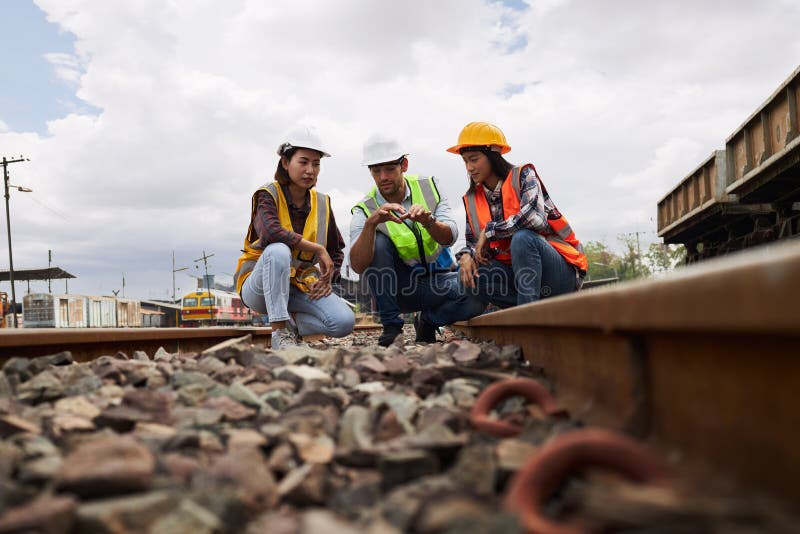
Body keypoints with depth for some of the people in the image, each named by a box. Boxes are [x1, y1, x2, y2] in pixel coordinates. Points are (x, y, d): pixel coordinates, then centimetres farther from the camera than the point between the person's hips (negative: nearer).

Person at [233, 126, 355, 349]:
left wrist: (327, 278, -5)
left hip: (300, 285, 4)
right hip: (258, 286, -4)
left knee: (344, 322, -21)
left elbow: (337, 249, 15)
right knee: (279, 250, -39)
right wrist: (318, 249, -27)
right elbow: (271, 232, -34)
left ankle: (291, 322, 6)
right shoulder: (268, 195, -12)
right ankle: (279, 331, -29)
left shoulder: (321, 203, 4)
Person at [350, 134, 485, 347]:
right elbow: (358, 266, -27)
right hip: (398, 285, -1)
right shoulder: (365, 210, -11)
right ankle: (391, 325, -16)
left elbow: (449, 238, -18)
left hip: (438, 279, 1)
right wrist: (371, 223, -42)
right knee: (377, 241, -28)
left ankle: (428, 319, 3)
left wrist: (428, 221, -40)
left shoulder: (428, 187, -5)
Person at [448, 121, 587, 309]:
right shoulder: (472, 199, 11)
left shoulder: (522, 175, -6)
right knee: (468, 272, -19)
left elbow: (535, 217, -24)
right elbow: (474, 243, 10)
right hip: (515, 271, 5)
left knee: (522, 238, -34)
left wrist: (489, 232, -16)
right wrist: (466, 255, -14)